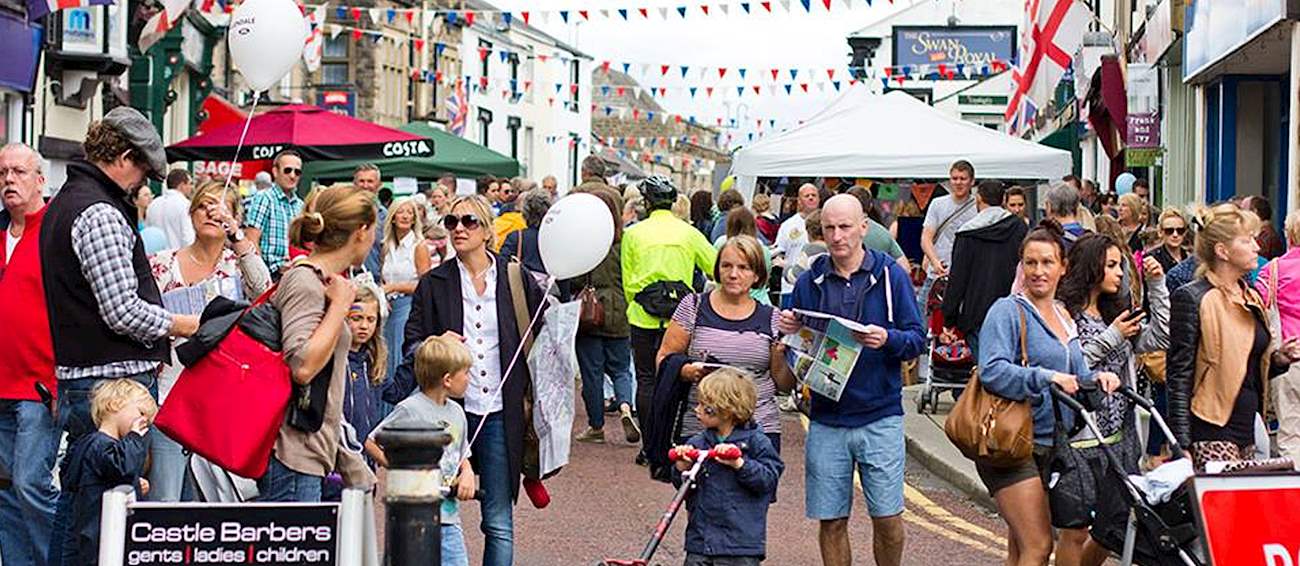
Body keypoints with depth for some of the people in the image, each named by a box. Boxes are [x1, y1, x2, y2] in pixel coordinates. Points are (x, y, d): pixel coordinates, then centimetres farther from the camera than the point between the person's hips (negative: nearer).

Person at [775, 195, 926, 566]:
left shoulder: (890, 276, 0)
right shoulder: (810, 282, 7)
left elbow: (917, 338, -2)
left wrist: (888, 339, -23)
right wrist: (789, 331, -10)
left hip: (880, 416, -2)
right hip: (826, 418, 2)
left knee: (887, 517, 0)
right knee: (831, 521, 6)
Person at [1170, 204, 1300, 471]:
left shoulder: (1252, 299, 16)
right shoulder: (1192, 299, -9)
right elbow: (1179, 376, -12)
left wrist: (1278, 359, 3)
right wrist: (1183, 445, -16)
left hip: (1248, 429, 8)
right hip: (1213, 432, -8)